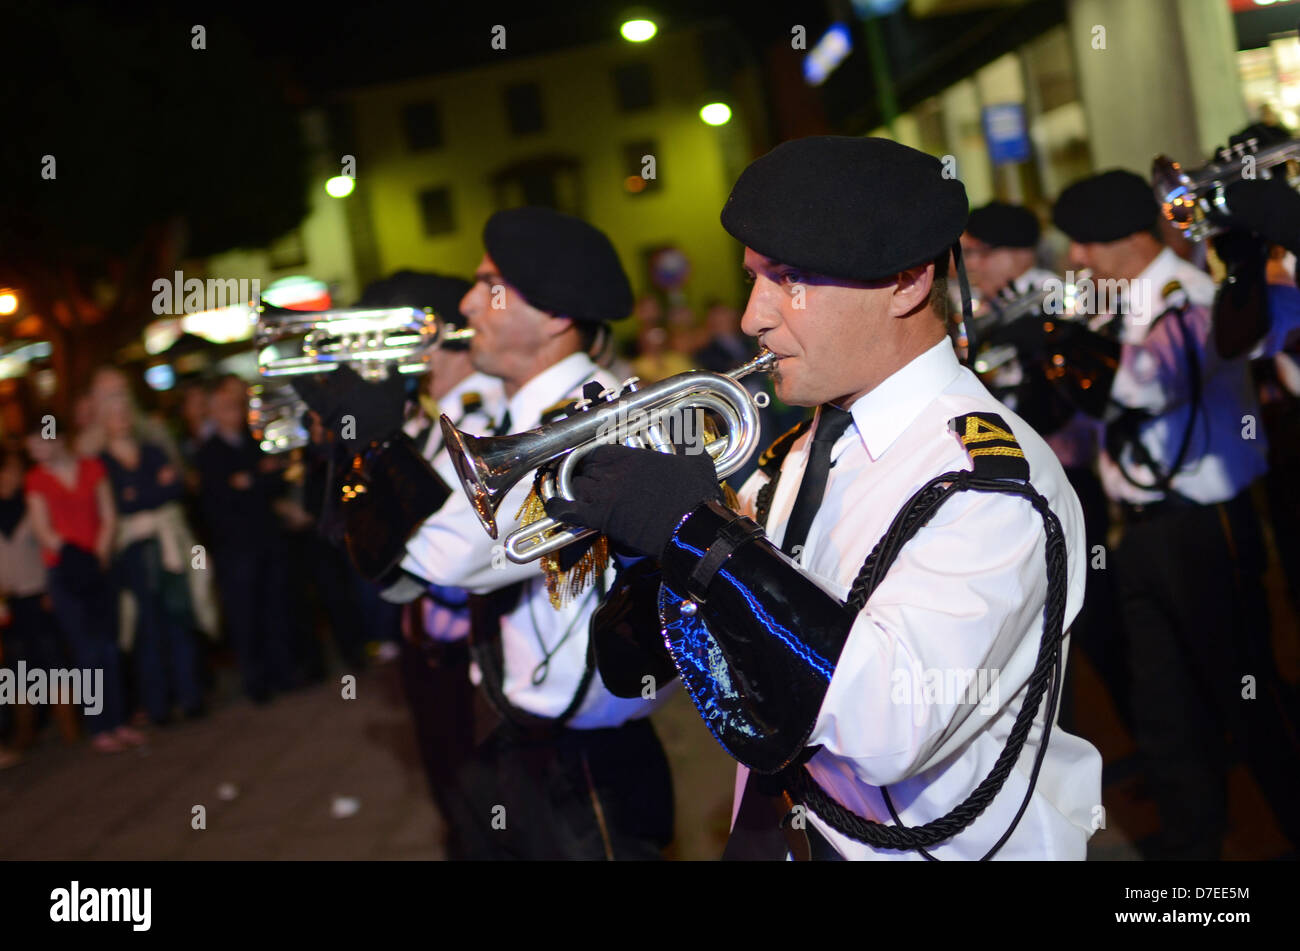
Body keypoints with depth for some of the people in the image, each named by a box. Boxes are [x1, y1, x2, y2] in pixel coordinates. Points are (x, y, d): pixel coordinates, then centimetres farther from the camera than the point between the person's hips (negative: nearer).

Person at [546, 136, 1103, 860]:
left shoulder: (992, 480, -16)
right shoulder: (802, 453, 7)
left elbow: (890, 723, -29)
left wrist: (701, 532, -23)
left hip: (936, 846, -5)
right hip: (778, 833, 5)